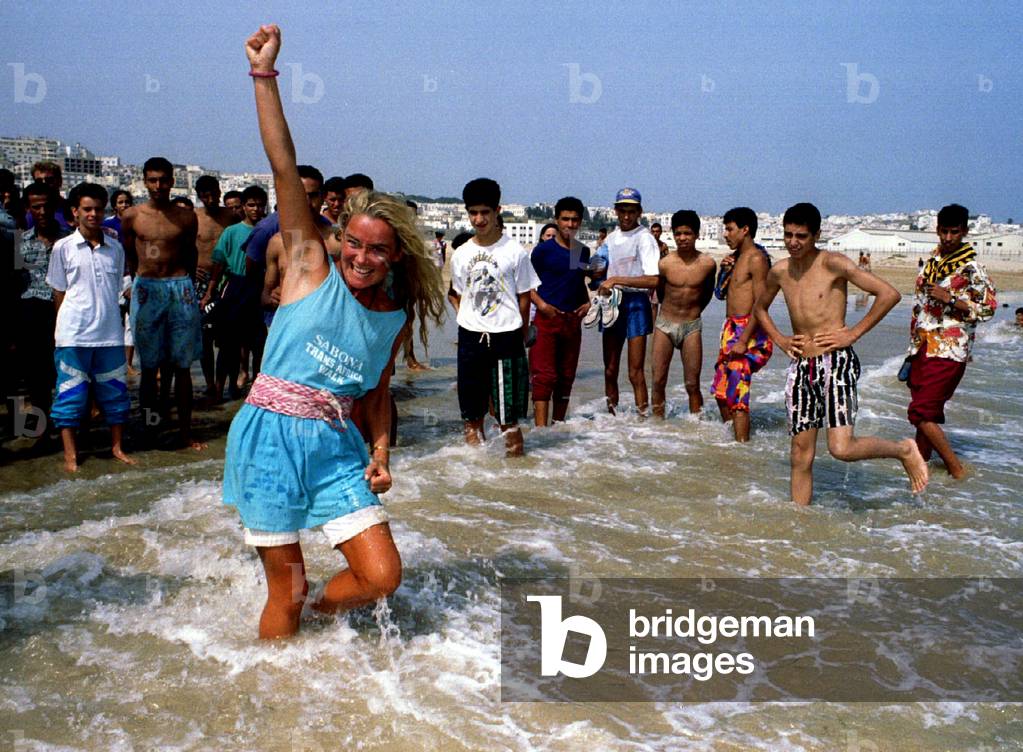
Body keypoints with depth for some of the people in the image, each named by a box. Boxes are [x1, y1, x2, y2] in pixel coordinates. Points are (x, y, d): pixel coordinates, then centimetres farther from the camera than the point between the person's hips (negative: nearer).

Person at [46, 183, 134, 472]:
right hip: (74, 336, -3)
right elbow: (59, 293, 4)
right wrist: (69, 322, 2)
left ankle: (117, 447, 22)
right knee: (71, 394, 2)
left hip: (110, 334, 3)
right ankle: (70, 454, 11)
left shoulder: (115, 248, 8)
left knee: (114, 391, 8)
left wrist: (109, 318, 11)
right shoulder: (63, 248, 0)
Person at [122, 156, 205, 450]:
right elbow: (127, 255, 13)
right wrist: (144, 278, 13)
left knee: (182, 366, 4)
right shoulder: (132, 216, 2)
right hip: (146, 291, 0)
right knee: (149, 366, 4)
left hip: (180, 290, 0)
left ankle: (185, 431, 9)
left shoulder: (186, 217, 4)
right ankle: (148, 427, 11)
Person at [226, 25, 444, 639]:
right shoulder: (311, 267, -4)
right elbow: (285, 168, -11)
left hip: (337, 444, 4)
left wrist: (380, 452, 2)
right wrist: (264, 75, -16)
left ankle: (315, 615, 28)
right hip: (272, 434, -4)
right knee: (288, 590, 2)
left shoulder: (395, 317, 7)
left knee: (384, 576, -3)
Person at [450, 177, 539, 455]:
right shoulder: (460, 254, 6)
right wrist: (466, 323, 6)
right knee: (471, 412, 12)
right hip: (470, 338, 4)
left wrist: (521, 336, 0)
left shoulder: (514, 252, -4)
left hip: (506, 337, -4)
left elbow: (524, 297, 1)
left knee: (509, 415, -1)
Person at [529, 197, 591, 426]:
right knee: (544, 376, -11)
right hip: (546, 318, -5)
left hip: (573, 319, 6)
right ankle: (540, 428, -14)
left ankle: (559, 424, 24)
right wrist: (540, 304, -16)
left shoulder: (584, 251, 12)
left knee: (566, 377, 12)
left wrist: (587, 302, 9)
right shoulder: (543, 249, -4)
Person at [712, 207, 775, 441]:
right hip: (730, 329, 9)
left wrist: (743, 341, -22)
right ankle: (729, 435, 27)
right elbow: (720, 294, 22)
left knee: (737, 396, -10)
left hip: (748, 333, -9)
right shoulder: (736, 257, 17)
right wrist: (724, 270, 4)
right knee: (721, 391, 15)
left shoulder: (756, 258, -12)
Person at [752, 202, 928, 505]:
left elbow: (889, 294, -11)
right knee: (800, 455, 6)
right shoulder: (779, 272, 9)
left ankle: (905, 450, 12)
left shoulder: (833, 263, -7)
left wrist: (853, 333, -10)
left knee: (842, 448, -15)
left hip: (836, 363, -5)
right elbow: (759, 308, 29)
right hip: (800, 367, 6)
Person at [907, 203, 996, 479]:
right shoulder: (934, 259, 12)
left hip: (948, 351, -7)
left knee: (921, 412, -11)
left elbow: (988, 308, -10)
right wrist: (914, 346, 21)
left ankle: (957, 471, -1)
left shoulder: (971, 267, -10)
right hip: (923, 347, 7)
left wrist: (950, 299, -20)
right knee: (927, 413, 13)